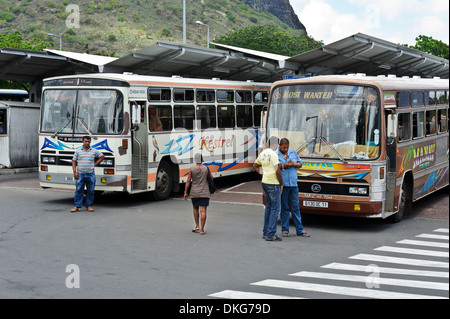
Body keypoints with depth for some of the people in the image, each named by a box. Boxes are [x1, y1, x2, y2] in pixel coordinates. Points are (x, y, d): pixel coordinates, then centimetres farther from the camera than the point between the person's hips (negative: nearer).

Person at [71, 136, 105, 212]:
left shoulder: (94, 151, 6)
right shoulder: (78, 151, 5)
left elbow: (102, 156, 16)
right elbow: (74, 161, 6)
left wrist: (95, 164, 7)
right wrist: (75, 172, -4)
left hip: (90, 174, 1)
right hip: (80, 174, -1)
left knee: (90, 191, 4)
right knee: (79, 190, -3)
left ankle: (89, 205, 14)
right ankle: (76, 206, 1)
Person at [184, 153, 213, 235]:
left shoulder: (192, 169, -6)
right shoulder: (206, 168, -4)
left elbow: (188, 181, -6)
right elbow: (211, 178, 9)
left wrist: (186, 192, 0)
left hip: (194, 193, 1)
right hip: (204, 193, -1)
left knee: (195, 209, 21)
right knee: (203, 211, -2)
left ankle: (197, 226, 18)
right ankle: (202, 230, -4)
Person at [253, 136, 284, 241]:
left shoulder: (262, 153, 11)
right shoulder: (273, 154, -15)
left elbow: (255, 165, 27)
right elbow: (277, 170, -18)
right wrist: (281, 184, -8)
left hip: (265, 182, 9)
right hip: (273, 184, -9)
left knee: (268, 207, 16)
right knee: (275, 208, -5)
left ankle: (265, 232, 21)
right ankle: (270, 234, -6)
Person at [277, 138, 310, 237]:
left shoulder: (293, 152, 13)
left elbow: (300, 164, 17)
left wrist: (294, 164, -4)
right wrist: (282, 166, -15)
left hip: (293, 185, 4)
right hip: (282, 185, -4)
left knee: (296, 207, 6)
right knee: (284, 208, 1)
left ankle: (300, 230, 10)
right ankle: (285, 230, 10)